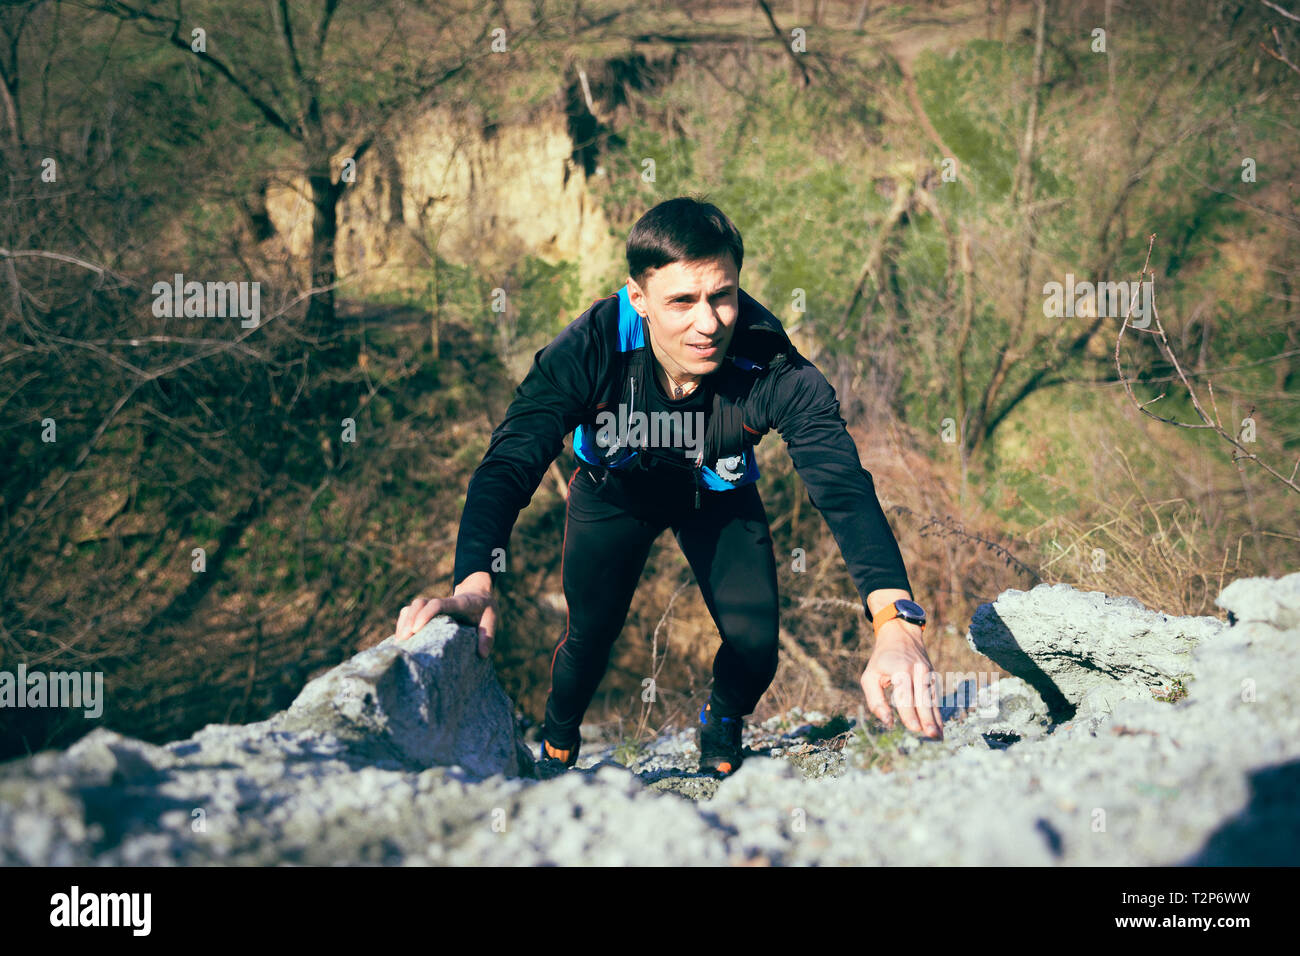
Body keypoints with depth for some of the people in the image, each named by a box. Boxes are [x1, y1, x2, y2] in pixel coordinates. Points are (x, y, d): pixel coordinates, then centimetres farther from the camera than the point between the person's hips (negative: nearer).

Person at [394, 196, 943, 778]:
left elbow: (844, 487, -48)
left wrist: (896, 622, -66)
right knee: (590, 637, -5)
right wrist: (473, 583, -64)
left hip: (719, 497, 0)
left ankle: (721, 726, 29)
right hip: (614, 491, 0)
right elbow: (509, 465, -44)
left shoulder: (773, 369, -38)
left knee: (755, 646, -10)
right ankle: (555, 747, 31)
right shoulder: (588, 351, -38)